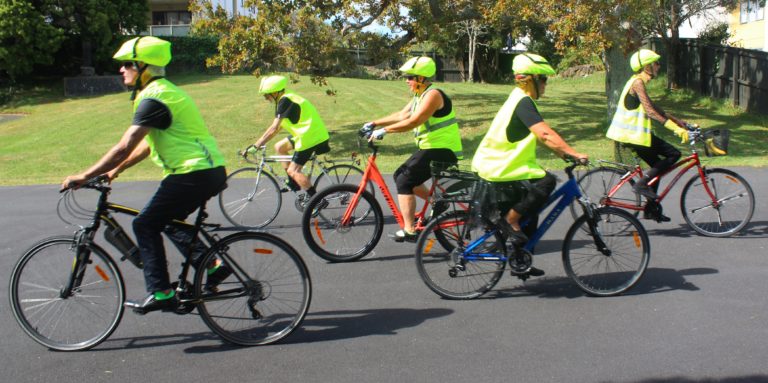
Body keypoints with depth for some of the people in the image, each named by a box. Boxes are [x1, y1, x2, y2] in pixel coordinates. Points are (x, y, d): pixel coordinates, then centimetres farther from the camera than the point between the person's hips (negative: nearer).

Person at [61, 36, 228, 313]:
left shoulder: (153, 98, -13)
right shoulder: (163, 92, 19)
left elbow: (125, 147, -19)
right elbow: (147, 145, 24)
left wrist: (85, 176, -12)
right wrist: (115, 171, 23)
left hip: (194, 173, -10)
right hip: (210, 170, 10)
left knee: (145, 225, -2)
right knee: (168, 220, 23)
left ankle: (161, 293, 0)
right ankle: (212, 266, 17)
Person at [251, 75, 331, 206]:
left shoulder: (285, 101, -16)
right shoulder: (287, 99, 14)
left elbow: (274, 129, -20)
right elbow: (276, 128, 17)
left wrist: (256, 145, -16)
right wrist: (259, 143, 15)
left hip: (311, 136, -10)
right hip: (308, 133, 10)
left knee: (293, 171, -7)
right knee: (279, 147, 17)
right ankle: (293, 183, 21)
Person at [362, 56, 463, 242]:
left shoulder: (433, 95, -17)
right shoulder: (420, 95, 14)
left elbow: (413, 121, -26)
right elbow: (401, 115, 14)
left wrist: (384, 130, -25)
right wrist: (374, 123, 8)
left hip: (442, 150, -10)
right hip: (430, 148, 10)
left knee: (404, 182, -12)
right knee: (401, 176, 14)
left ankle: (409, 231, -9)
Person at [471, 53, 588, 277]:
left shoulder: (520, 100, 15)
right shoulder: (523, 102, -18)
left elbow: (541, 135, 19)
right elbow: (545, 134, -29)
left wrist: (563, 153, 13)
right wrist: (573, 153, -29)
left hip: (501, 165, 11)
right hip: (500, 170, -11)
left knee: (528, 212, 15)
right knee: (546, 181, -22)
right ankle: (510, 219, -10)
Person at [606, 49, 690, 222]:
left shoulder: (638, 82, 16)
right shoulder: (638, 82, -15)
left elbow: (653, 108, 23)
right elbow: (650, 111, -24)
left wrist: (676, 120, 22)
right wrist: (675, 128, -27)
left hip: (631, 133, 10)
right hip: (634, 134, -10)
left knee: (658, 166, 17)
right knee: (673, 154, -9)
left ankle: (651, 209, 21)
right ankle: (643, 184, -7)